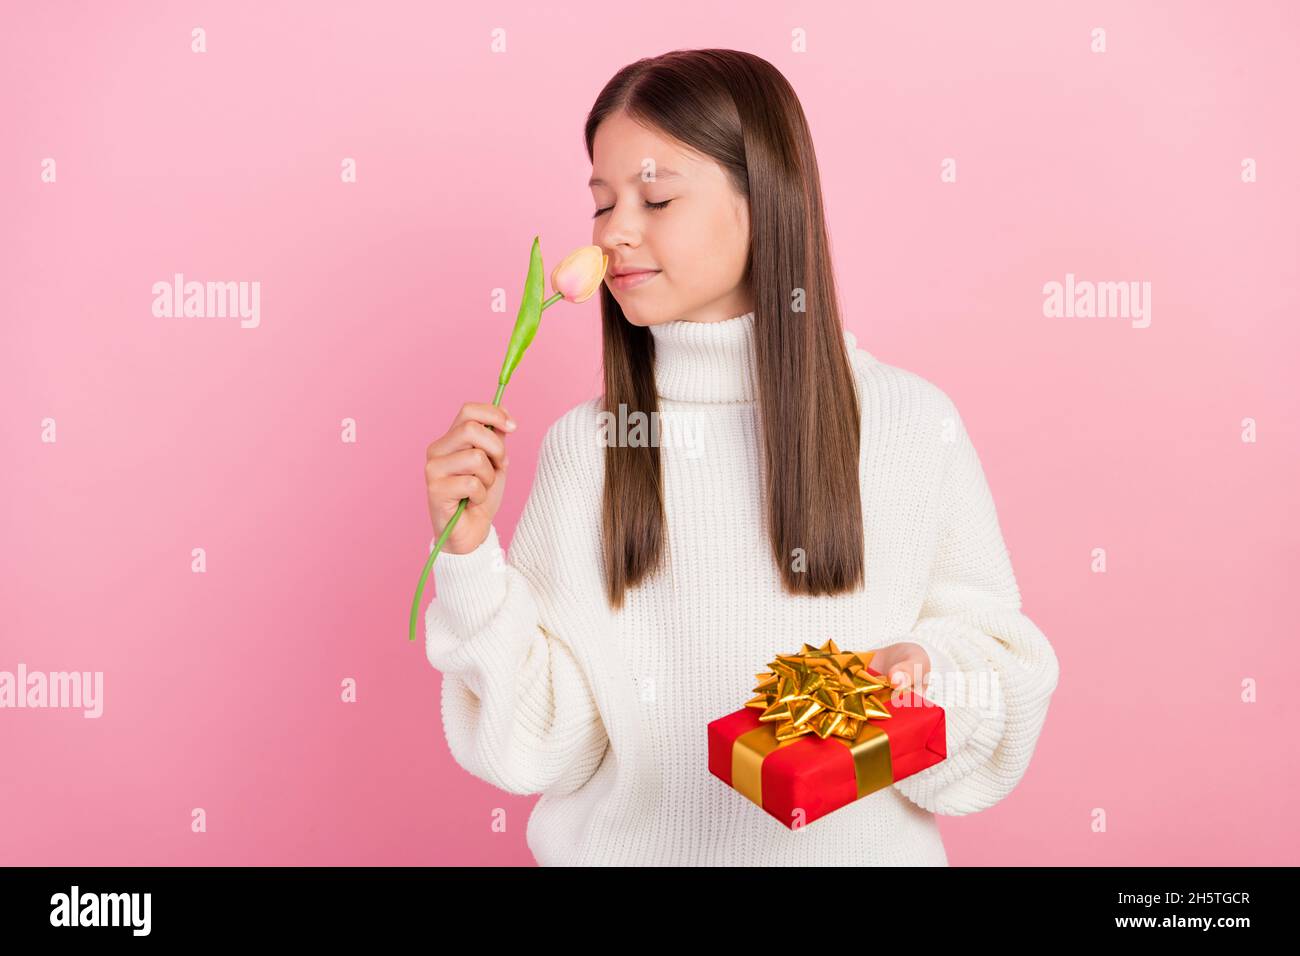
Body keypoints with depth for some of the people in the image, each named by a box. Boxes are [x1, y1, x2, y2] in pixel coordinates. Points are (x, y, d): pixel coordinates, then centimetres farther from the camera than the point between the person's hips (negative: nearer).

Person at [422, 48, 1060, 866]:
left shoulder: (913, 425, -9)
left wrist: (927, 672, -18)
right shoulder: (584, 443, -6)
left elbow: (997, 655, 0)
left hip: (851, 844, 1)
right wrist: (469, 551, -17)